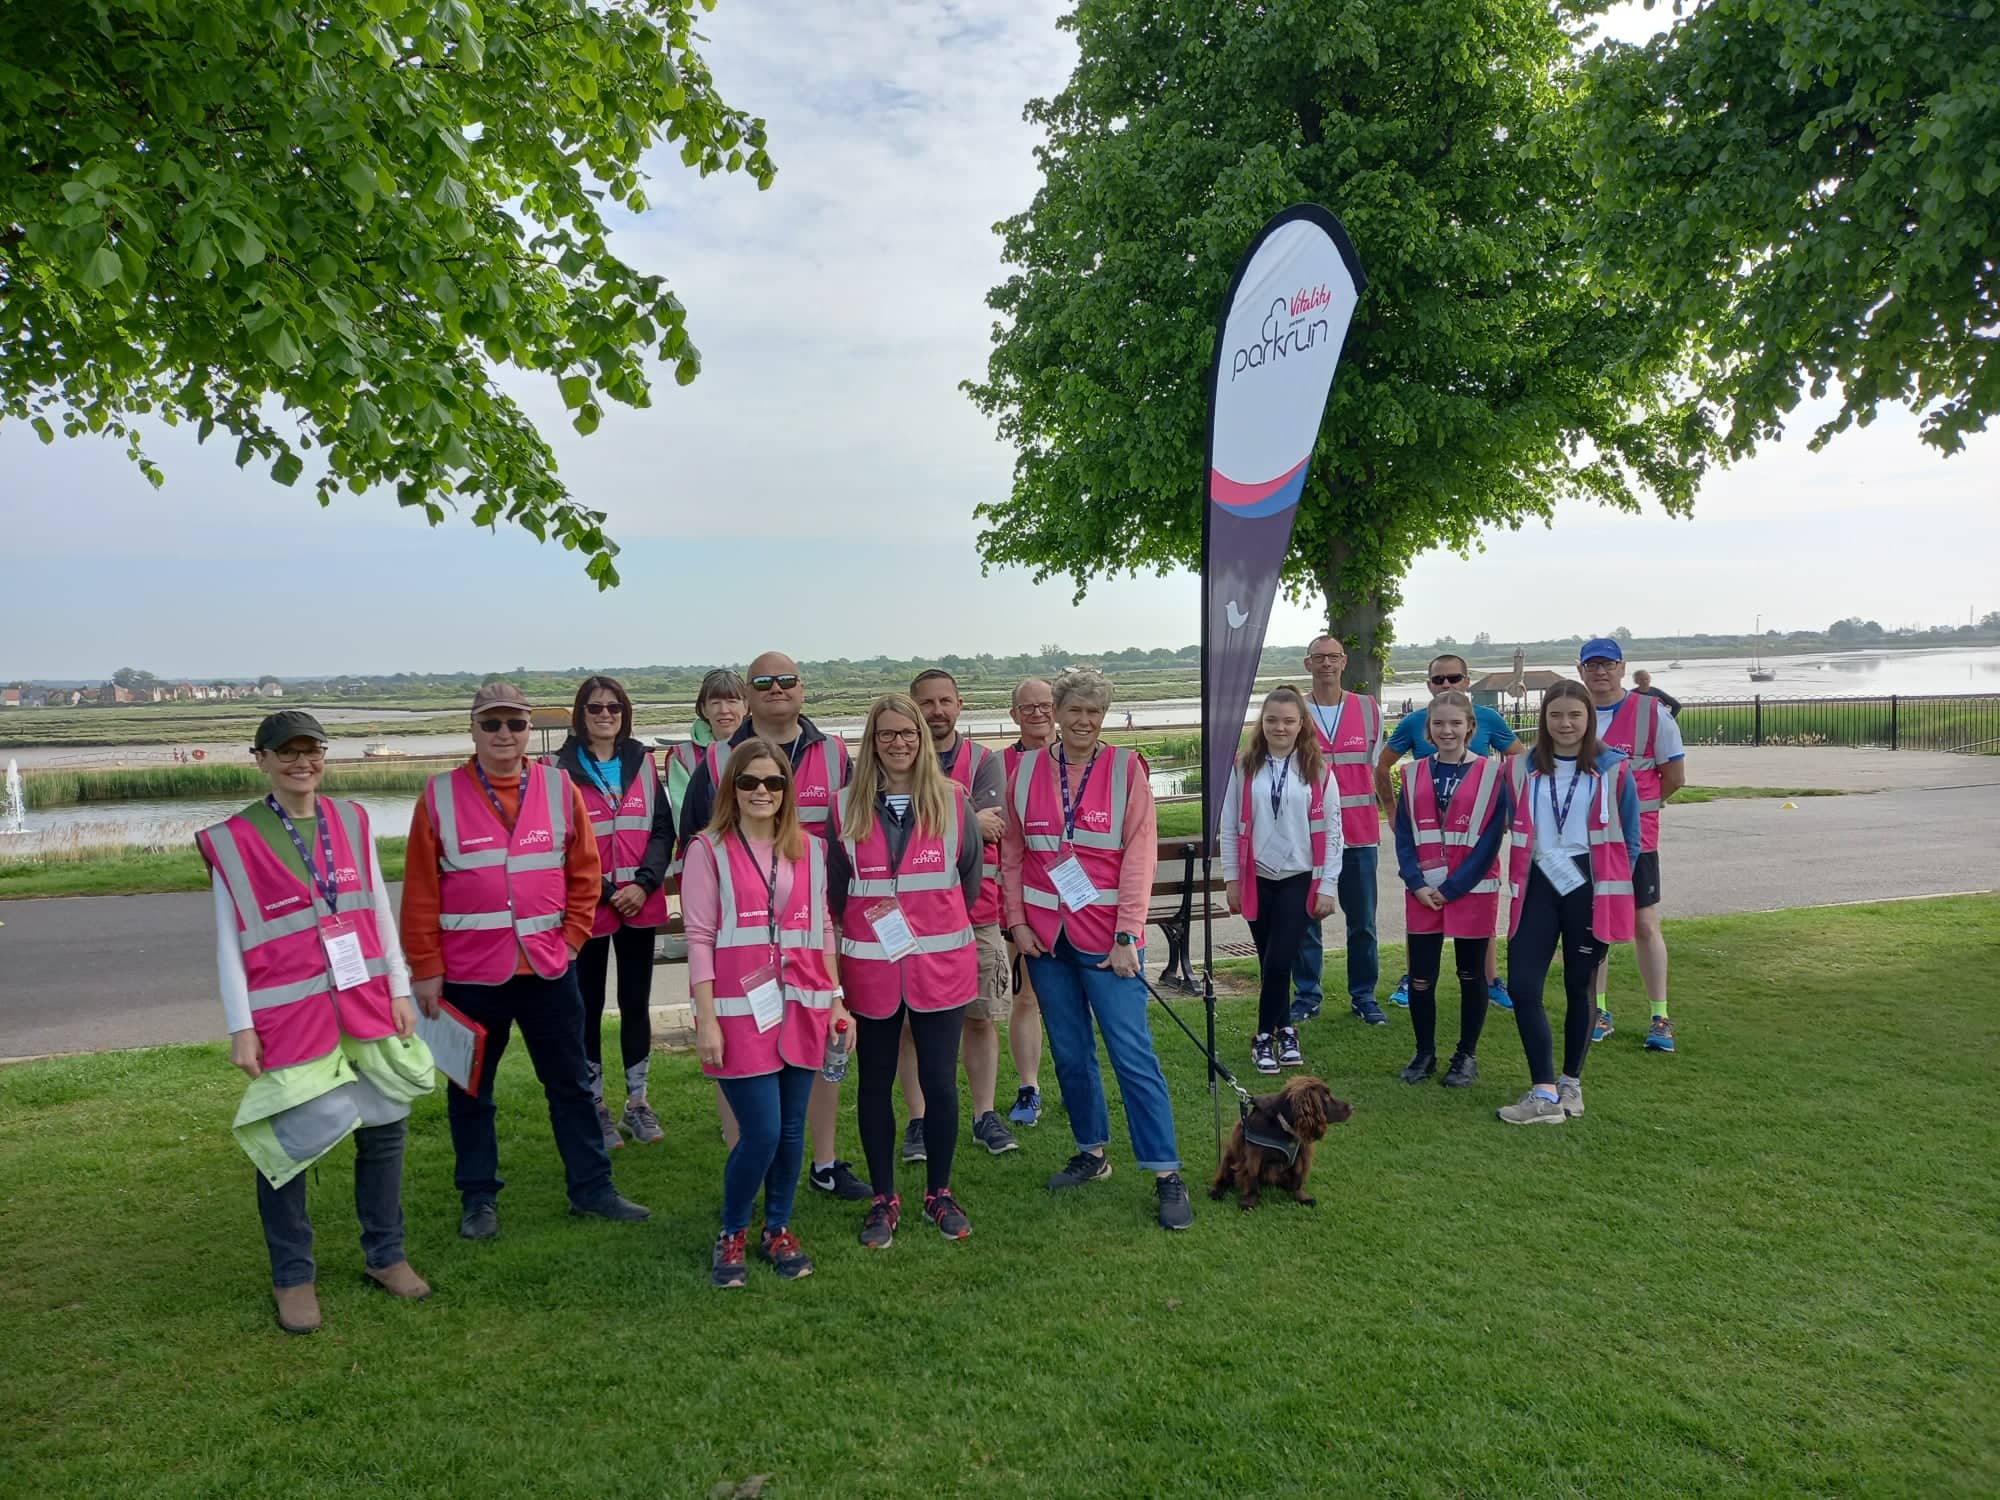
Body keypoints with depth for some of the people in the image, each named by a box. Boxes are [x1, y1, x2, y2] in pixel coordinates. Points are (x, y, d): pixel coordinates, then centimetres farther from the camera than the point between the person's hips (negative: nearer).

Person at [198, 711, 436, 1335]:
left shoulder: (352, 821, 5)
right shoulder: (233, 840, -5)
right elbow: (228, 941, -4)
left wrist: (398, 990, 7)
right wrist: (241, 1027, -6)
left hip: (365, 1006, 4)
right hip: (287, 1017, -4)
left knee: (384, 1128, 9)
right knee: (287, 1142, 2)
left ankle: (385, 1255, 27)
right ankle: (293, 1277, 22)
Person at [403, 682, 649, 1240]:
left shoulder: (560, 789, 0)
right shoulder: (440, 795, -5)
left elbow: (585, 874, 5)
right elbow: (420, 891, -3)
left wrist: (571, 939, -2)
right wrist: (425, 969, -4)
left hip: (548, 969, 2)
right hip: (469, 974, -1)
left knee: (571, 1082, 12)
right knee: (470, 1091, 12)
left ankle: (591, 1187, 25)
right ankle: (479, 1199, 27)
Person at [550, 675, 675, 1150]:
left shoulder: (642, 762, 6)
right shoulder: (562, 769, -5)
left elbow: (663, 829, 4)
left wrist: (645, 882, -10)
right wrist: (602, 892, -12)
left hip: (641, 905, 3)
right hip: (587, 908, -3)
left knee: (636, 1002, 10)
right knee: (589, 1007, 7)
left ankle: (637, 1102, 23)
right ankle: (595, 1106, 19)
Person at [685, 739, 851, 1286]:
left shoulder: (809, 850, 9)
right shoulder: (709, 849, -3)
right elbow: (699, 938, -5)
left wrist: (836, 999, 11)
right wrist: (706, 1018, -9)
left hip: (802, 1007, 4)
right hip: (741, 1011, -4)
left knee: (792, 1129, 10)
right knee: (761, 1133, -5)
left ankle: (778, 1230, 29)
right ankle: (731, 1234, 19)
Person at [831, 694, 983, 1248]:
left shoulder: (952, 801, 0)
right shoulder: (848, 807, 0)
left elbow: (972, 874, 9)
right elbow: (835, 886, 6)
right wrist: (864, 924, 4)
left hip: (942, 963, 0)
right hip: (871, 967, 1)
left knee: (940, 1081, 4)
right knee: (875, 1082, 10)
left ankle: (939, 1192, 24)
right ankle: (883, 1198, 25)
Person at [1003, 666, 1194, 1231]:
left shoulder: (1126, 769, -4)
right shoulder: (1026, 770, 4)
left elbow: (1139, 856, -7)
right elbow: (1012, 853, 9)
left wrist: (1127, 936, -12)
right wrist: (1017, 921, 2)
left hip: (1107, 936, -3)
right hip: (1045, 936, 3)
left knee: (1133, 1053, -5)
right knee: (1070, 1052, 13)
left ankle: (1167, 1174, 3)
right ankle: (1092, 1153, 29)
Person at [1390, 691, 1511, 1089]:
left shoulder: (1491, 773, -4)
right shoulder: (1415, 774, 5)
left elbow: (1491, 838, -8)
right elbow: (1403, 836, 4)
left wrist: (1453, 887, -12)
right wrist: (1417, 884, -8)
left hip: (1472, 891, -2)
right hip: (1422, 894, 3)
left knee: (1471, 976, 9)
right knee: (1420, 978, 5)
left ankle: (1467, 1056, 23)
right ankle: (1424, 1053, 22)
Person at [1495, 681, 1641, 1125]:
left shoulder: (1613, 768, -2)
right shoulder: (1521, 769, 5)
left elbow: (1629, 836, 3)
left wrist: (1611, 886, -2)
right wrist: (1519, 882, 6)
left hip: (1589, 888, -2)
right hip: (1538, 886, 2)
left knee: (1579, 986, 9)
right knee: (1522, 986, -8)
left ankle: (1570, 1084, 24)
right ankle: (1544, 1093, -3)